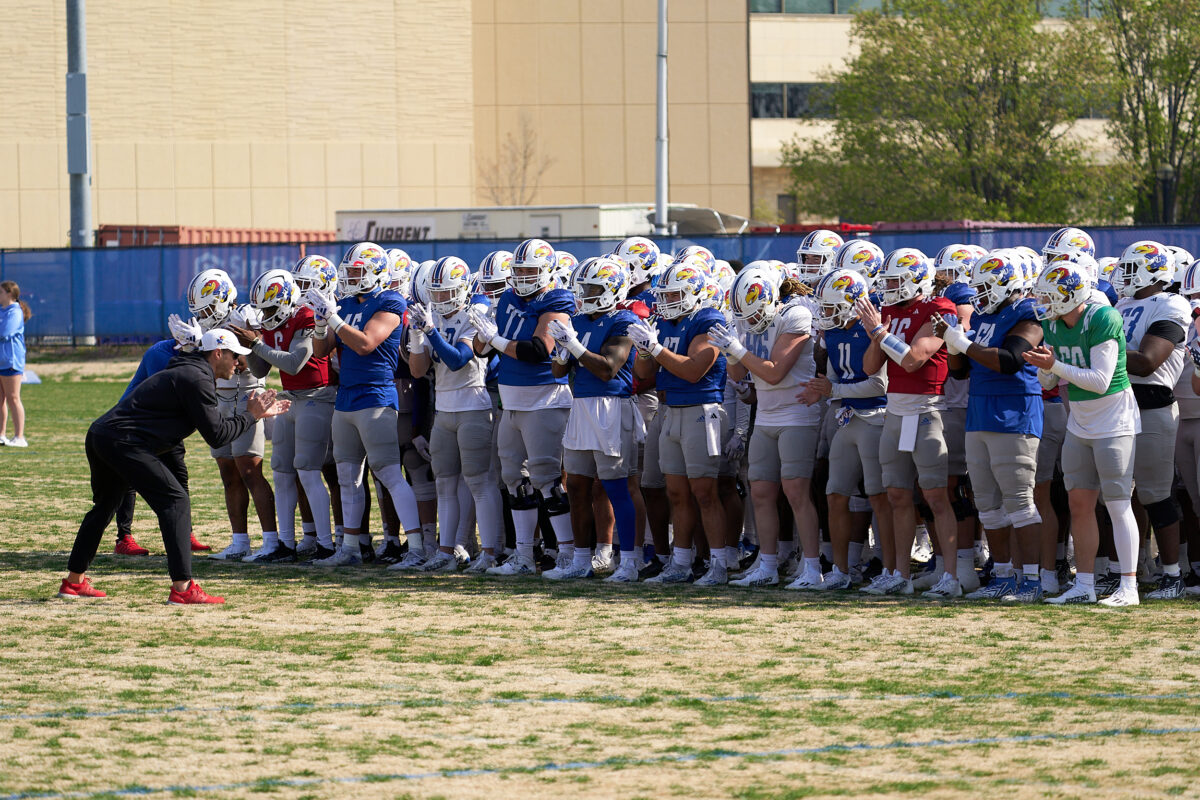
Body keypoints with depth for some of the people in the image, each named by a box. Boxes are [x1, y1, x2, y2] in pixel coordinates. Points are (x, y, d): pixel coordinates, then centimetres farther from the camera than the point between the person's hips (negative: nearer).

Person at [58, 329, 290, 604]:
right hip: (123, 443, -10)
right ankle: (182, 588, -16)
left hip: (99, 436, 10)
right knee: (175, 501, -9)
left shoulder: (186, 372, 23)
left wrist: (257, 413, 30)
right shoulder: (196, 379, -8)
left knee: (105, 506, 25)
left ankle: (74, 581, 35)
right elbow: (216, 436, -9)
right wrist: (250, 416, 3)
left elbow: (213, 424, 30)